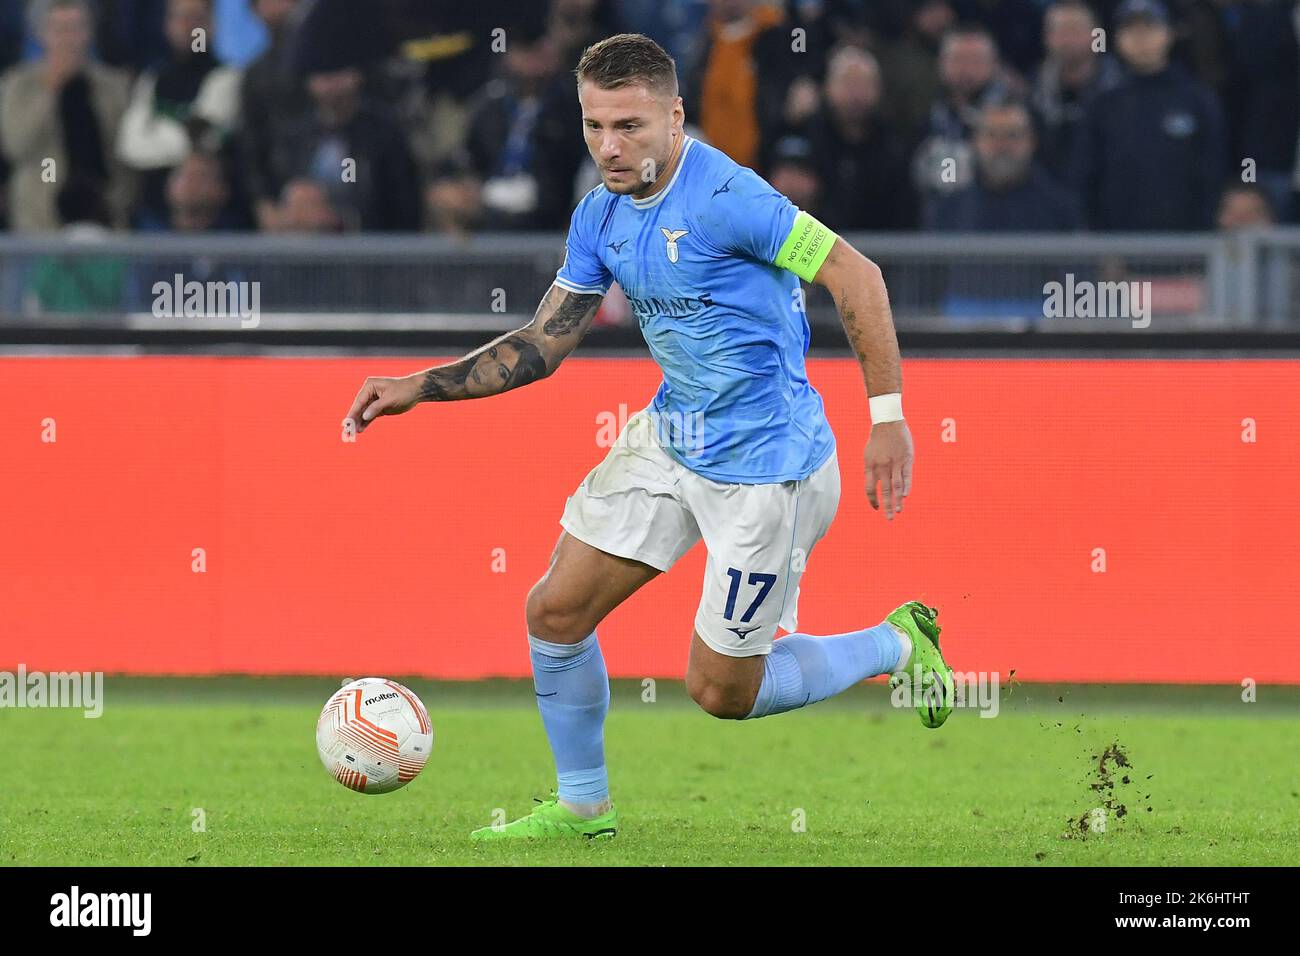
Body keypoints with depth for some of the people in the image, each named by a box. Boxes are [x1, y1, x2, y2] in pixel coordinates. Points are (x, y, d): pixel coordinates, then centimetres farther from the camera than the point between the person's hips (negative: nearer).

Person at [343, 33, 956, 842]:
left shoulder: (722, 195, -25)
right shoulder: (601, 216, 1)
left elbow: (856, 276, -22)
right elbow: (542, 344, 9)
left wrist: (888, 417, -23)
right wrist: (421, 388, 0)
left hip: (766, 467, -8)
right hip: (669, 439, 8)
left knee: (721, 690, 2)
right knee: (555, 613, 6)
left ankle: (897, 645, 25)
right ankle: (583, 806, 25)